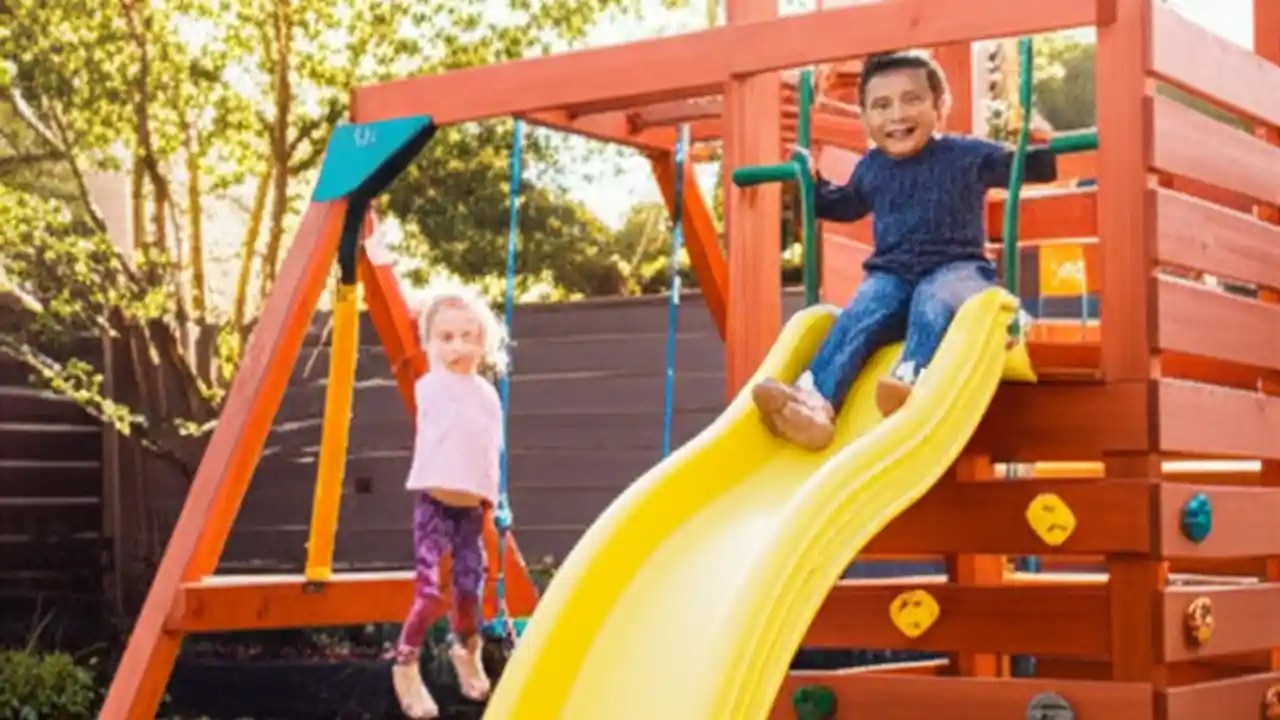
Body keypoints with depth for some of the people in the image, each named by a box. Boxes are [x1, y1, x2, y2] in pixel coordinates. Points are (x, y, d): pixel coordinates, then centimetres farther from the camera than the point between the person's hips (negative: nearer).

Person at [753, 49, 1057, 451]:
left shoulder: (967, 155, 4)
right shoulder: (871, 168, 16)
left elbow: (1024, 167, 10)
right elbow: (844, 206, 36)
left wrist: (1050, 151, -8)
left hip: (956, 267, -3)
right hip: (892, 273, 3)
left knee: (933, 301, -38)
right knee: (859, 316, -26)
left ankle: (912, 379, -62)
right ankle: (816, 397, -48)